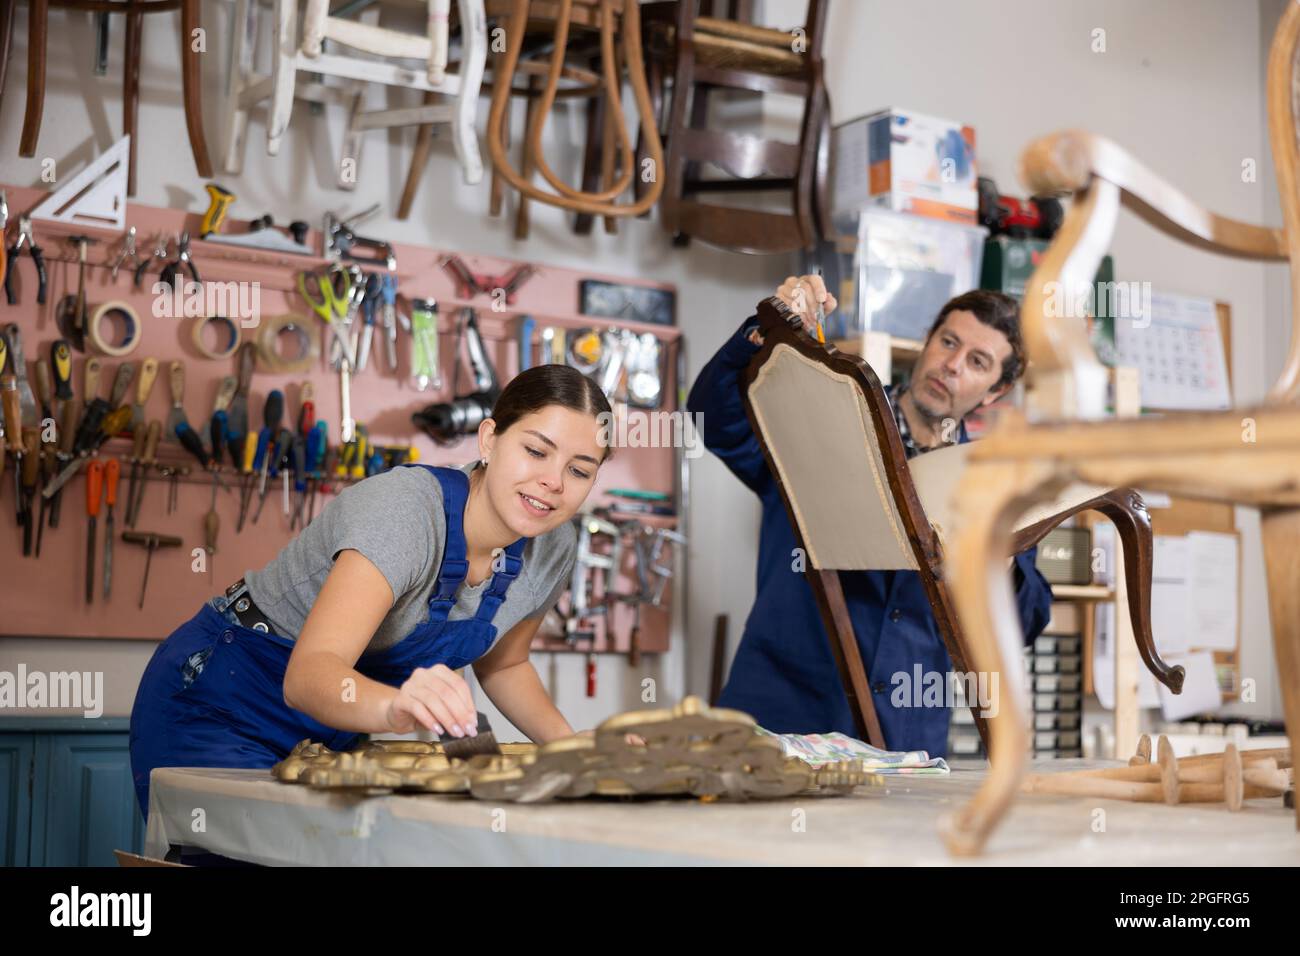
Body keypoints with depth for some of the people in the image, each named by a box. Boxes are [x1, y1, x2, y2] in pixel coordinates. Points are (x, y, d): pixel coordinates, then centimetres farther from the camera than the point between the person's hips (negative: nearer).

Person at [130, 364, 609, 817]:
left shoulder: (551, 549, -9)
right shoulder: (405, 509, -30)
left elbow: (503, 664, 10)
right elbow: (307, 674, -42)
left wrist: (573, 749, -6)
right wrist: (396, 707, -62)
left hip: (334, 731, 7)